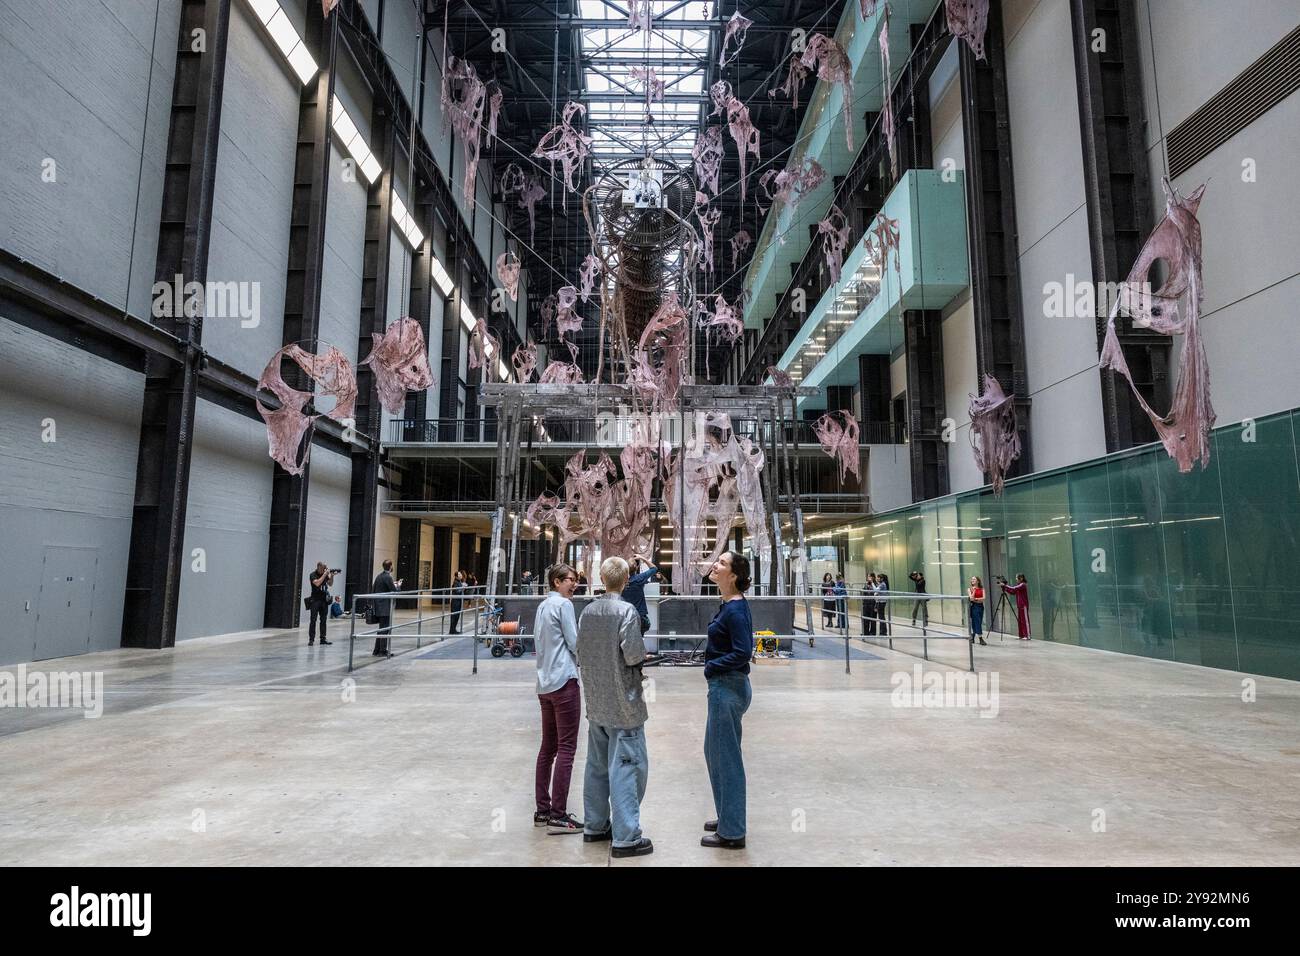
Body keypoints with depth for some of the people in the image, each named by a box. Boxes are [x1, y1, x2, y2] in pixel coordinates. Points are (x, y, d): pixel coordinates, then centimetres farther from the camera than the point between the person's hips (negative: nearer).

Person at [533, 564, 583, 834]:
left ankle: (542, 811, 18)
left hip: (545, 683, 9)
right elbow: (575, 643, -10)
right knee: (566, 749, -5)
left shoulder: (542, 606, 15)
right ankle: (558, 815, -3)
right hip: (564, 681, -9)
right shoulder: (563, 604, -10)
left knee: (548, 748, 13)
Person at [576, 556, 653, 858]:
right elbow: (633, 655, -19)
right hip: (622, 703, -7)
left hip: (596, 703, 7)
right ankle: (626, 837, 2)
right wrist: (642, 652, 1)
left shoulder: (587, 611, 4)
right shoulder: (626, 610, -15)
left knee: (598, 765, 16)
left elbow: (580, 654, 9)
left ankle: (595, 826, 26)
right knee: (627, 767, -1)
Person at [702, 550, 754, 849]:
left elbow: (743, 652, -25)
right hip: (723, 686, 10)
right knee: (715, 752, 20)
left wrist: (712, 667, -14)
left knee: (726, 758, 2)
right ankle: (727, 817, 35)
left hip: (727, 688, -10)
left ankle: (732, 832, 16)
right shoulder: (730, 604, 8)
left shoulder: (735, 609, -20)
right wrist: (713, 667, 10)